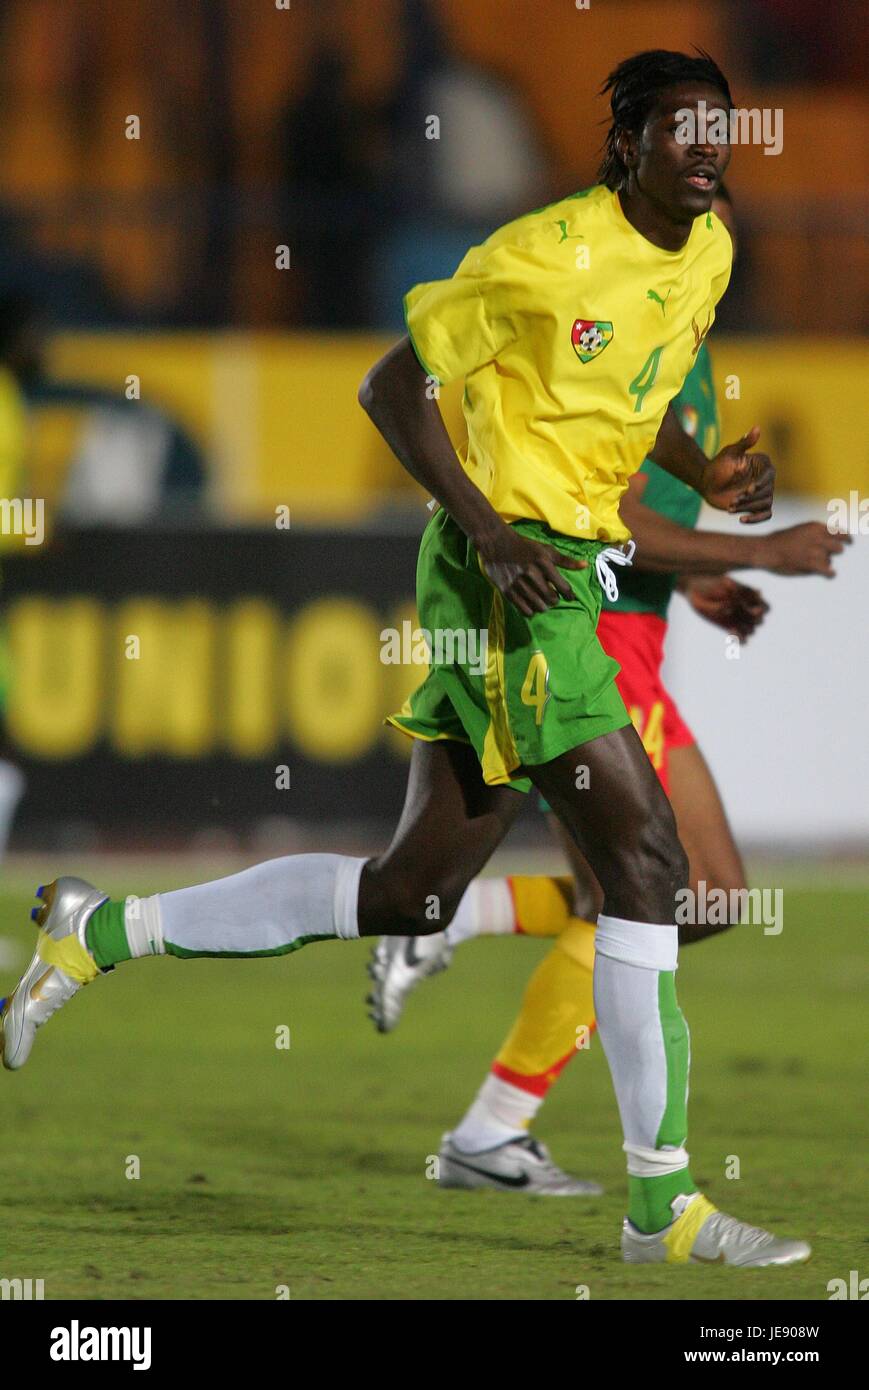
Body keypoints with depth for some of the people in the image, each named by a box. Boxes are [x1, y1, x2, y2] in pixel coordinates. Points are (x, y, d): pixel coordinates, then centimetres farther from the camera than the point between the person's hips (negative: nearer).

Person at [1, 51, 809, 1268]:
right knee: (646, 858, -12)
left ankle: (104, 932, 20)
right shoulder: (548, 256, -14)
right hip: (518, 575, -9)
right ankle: (662, 1202, -8)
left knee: (412, 891, 10)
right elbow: (393, 387, -10)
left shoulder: (707, 255, 11)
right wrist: (492, 533, -19)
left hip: (571, 569, 9)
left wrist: (705, 473, 8)